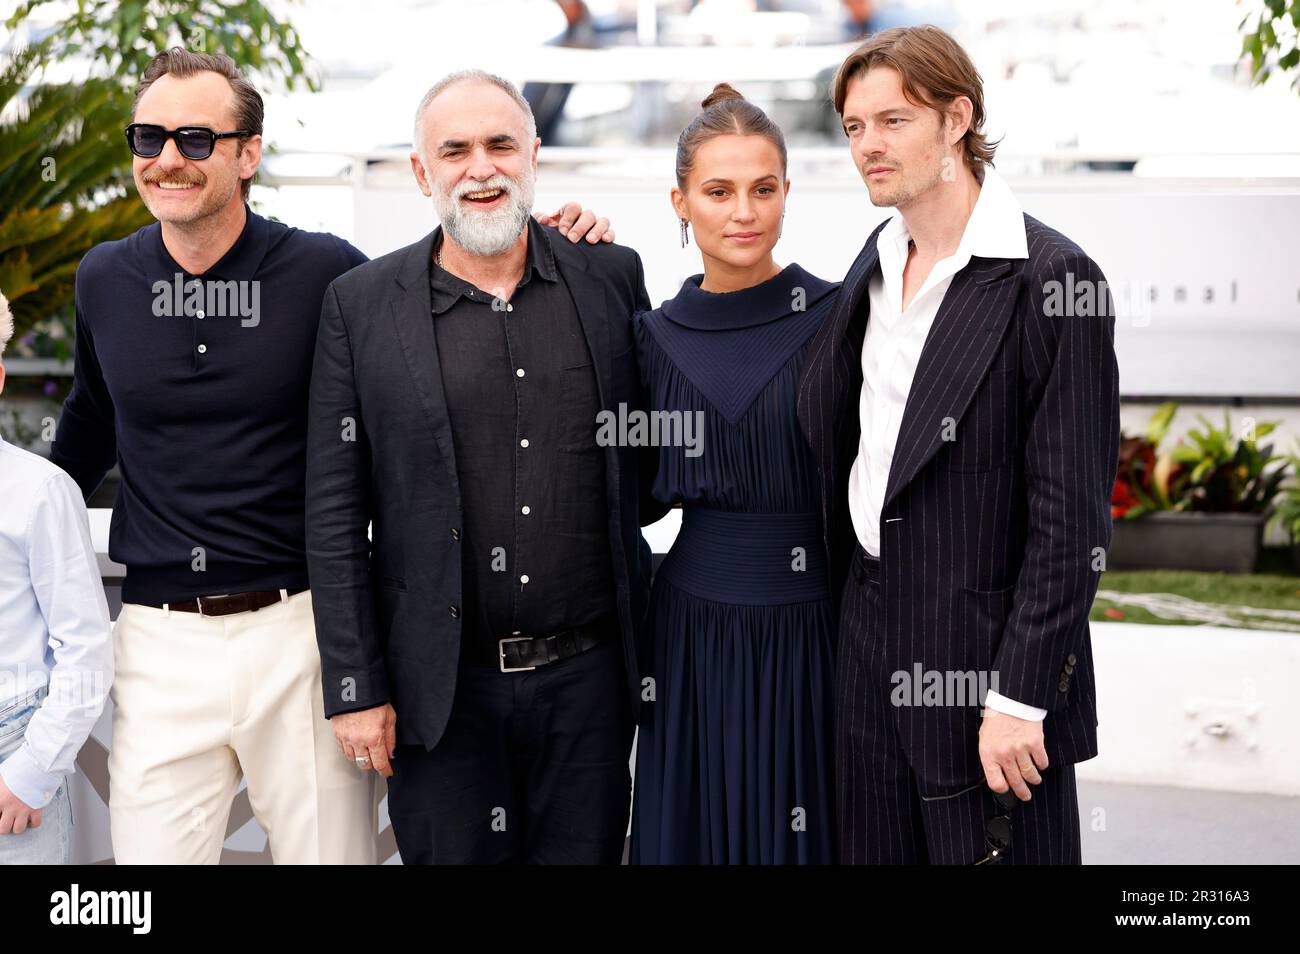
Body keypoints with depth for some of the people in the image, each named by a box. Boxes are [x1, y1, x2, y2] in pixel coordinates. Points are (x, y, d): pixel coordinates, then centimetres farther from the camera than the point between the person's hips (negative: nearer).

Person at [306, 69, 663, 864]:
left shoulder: (612, 278, 4)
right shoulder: (361, 306, -1)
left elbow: (651, 453, 16)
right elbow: (335, 514, -1)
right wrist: (355, 687, -4)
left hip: (588, 678, 2)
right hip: (444, 687, -1)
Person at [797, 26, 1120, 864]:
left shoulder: (1053, 281, -13)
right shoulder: (877, 262, 9)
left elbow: (1071, 521, -16)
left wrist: (1019, 698, -17)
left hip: (985, 660, -7)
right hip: (869, 646, 7)